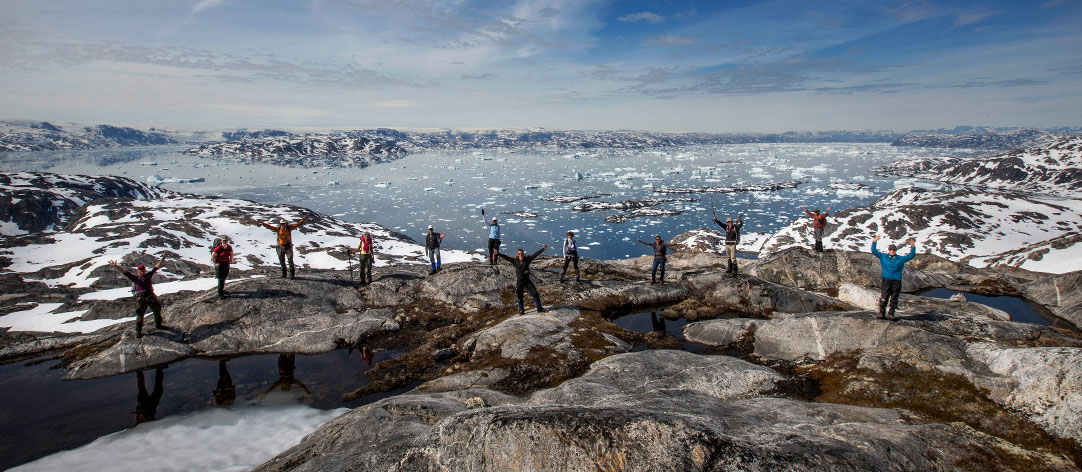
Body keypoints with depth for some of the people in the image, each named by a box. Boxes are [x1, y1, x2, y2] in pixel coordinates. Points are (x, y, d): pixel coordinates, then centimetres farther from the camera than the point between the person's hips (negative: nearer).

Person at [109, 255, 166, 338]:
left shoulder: (148, 275, 13)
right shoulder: (134, 277, 3)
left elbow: (155, 268, 19)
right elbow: (124, 272, -5)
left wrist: (162, 260, 22)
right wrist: (115, 266, -17)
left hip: (151, 297, 4)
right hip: (141, 298, -4)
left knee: (157, 310, 15)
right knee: (140, 315, -3)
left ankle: (158, 324, 35)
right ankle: (138, 331, 8)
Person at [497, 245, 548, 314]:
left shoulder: (527, 259, -3)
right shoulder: (515, 261, -6)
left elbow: (536, 254, -4)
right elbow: (506, 257, -12)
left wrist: (543, 249, -7)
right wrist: (498, 254, -21)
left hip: (527, 280, 1)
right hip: (519, 281, -1)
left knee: (535, 293, 0)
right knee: (519, 296, 7)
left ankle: (539, 309, 11)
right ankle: (521, 310, 22)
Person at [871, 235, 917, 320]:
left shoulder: (901, 259, 11)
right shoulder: (883, 257, 9)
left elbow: (911, 255, 11)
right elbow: (874, 251, 6)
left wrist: (913, 246, 0)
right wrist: (874, 242, -3)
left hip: (896, 282, 1)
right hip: (886, 280, -1)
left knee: (894, 299, 5)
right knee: (883, 298, -5)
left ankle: (891, 313, 13)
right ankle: (882, 313, 1)